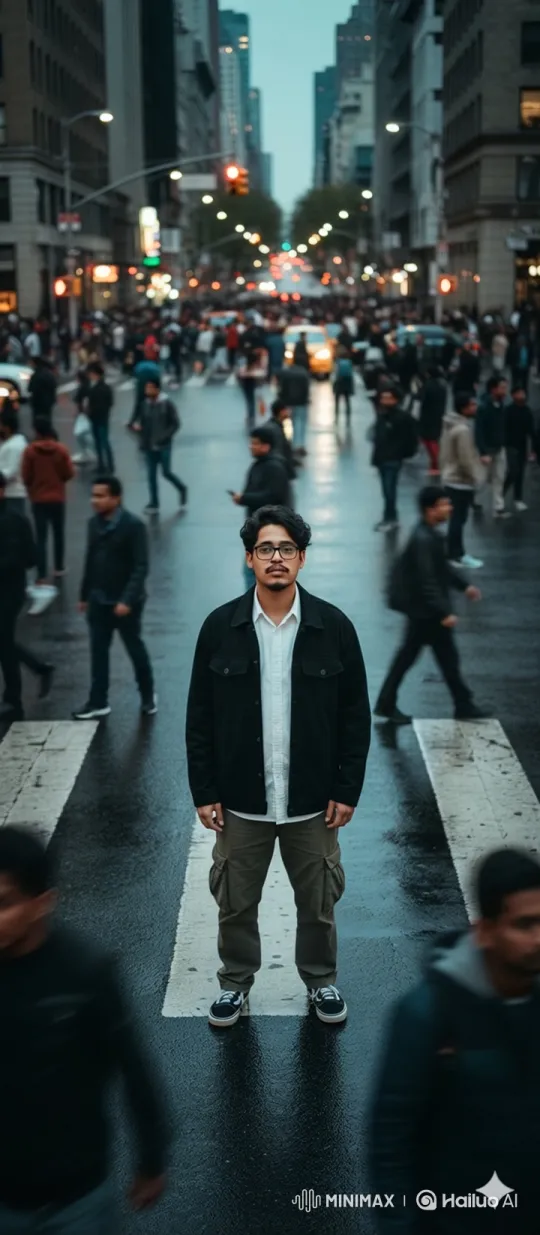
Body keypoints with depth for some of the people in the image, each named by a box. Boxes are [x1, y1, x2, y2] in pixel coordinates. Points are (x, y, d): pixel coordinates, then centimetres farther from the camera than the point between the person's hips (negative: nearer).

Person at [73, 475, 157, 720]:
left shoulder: (133, 525, -16)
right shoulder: (94, 523, 3)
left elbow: (140, 567, -18)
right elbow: (90, 561, 12)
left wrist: (127, 600, -25)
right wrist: (84, 595, 14)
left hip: (126, 602, -5)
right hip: (98, 600, 5)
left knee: (135, 649, 10)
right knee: (98, 651, 7)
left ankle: (148, 696, 28)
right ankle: (98, 703, 15)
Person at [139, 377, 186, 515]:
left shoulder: (167, 403, -9)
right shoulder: (145, 404, 3)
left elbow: (175, 424, -10)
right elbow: (143, 424, 12)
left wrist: (163, 437, -19)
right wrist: (144, 442, 4)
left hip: (164, 445, -4)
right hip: (150, 447, 4)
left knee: (166, 473, -6)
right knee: (151, 475, 3)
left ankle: (182, 489, 22)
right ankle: (154, 504, 11)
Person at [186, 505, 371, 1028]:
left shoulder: (334, 627, -7)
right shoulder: (220, 627, -6)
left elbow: (355, 715, -2)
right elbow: (200, 717, -2)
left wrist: (347, 789, -4)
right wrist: (204, 792, -4)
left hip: (313, 801, 0)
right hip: (240, 801, 0)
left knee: (317, 901, 15)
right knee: (235, 902, 14)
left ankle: (321, 980, 38)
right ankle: (236, 980, 38)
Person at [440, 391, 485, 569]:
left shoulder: (452, 425, 7)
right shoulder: (463, 429, -25)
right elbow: (466, 460, -25)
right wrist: (474, 478, -12)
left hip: (451, 478, 10)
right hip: (461, 481, -10)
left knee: (457, 518, 18)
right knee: (458, 519, 0)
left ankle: (456, 553, 27)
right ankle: (457, 556, 8)